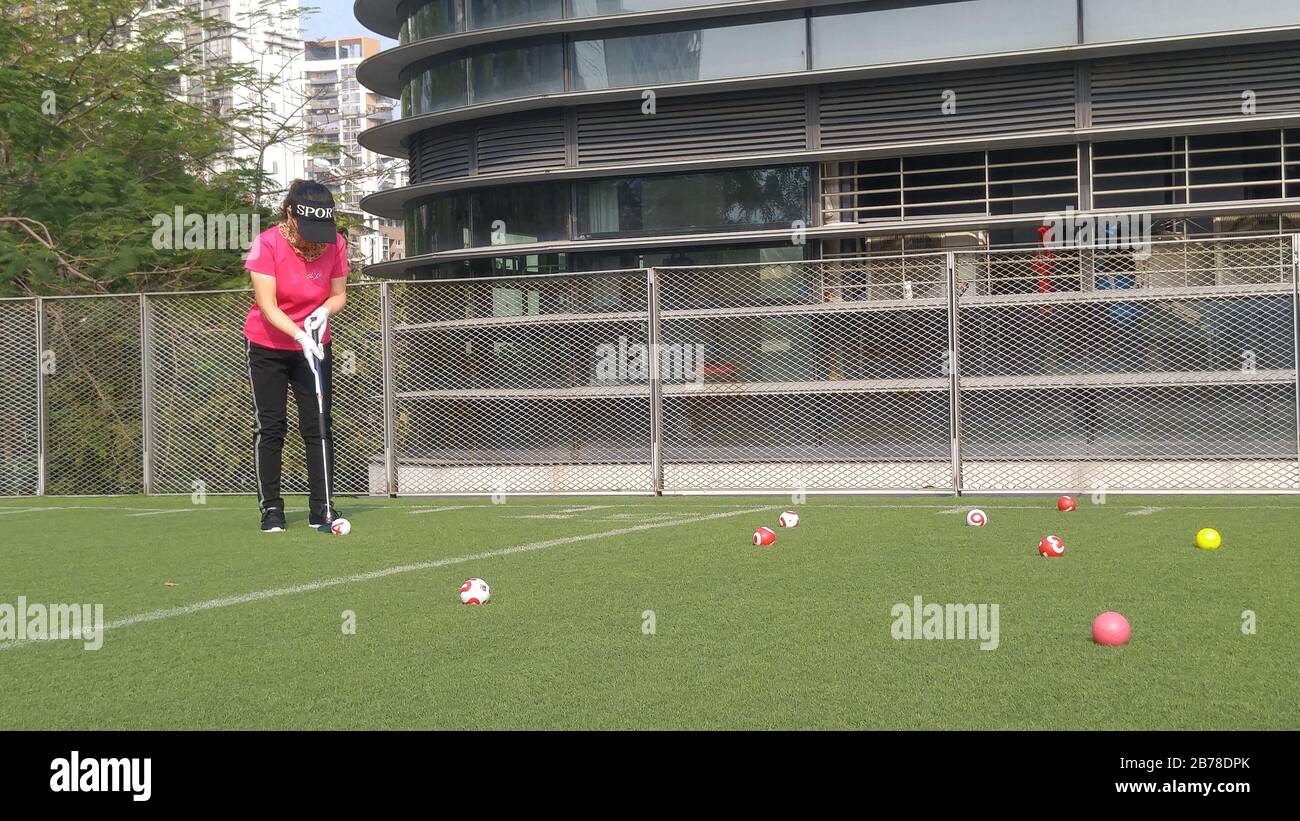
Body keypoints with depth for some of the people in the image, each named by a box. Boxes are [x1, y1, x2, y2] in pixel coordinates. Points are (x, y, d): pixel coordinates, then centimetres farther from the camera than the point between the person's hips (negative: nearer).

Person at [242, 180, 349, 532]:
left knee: (319, 426, -2)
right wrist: (300, 335, -38)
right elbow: (267, 305, -24)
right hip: (267, 347, -2)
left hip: (315, 347, 3)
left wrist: (325, 310, -22)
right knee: (269, 427, -3)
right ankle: (271, 509, 2)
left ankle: (321, 509, 2)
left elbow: (339, 294, 0)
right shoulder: (267, 244, -21)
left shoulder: (336, 244, -11)